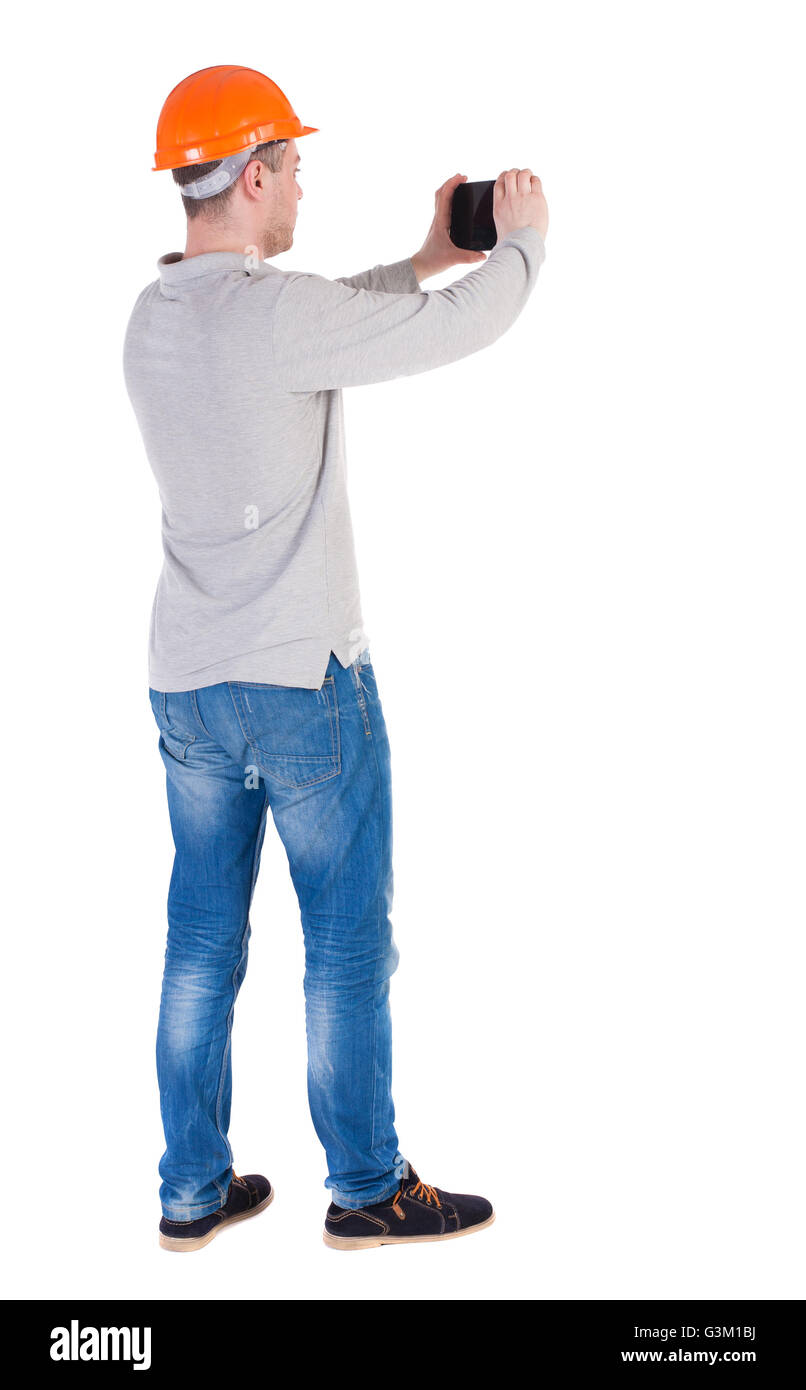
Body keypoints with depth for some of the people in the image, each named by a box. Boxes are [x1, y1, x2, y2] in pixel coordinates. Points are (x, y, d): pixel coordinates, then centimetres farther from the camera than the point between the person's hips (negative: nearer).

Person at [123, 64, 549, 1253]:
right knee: (349, 950, 7)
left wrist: (422, 261, 25)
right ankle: (368, 1189, 21)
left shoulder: (152, 318, 6)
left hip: (187, 684, 8)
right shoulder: (279, 313, -19)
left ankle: (193, 1192, 25)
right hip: (306, 683, -7)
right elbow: (463, 329, -12)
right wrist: (525, 237, 7)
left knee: (202, 944, 15)